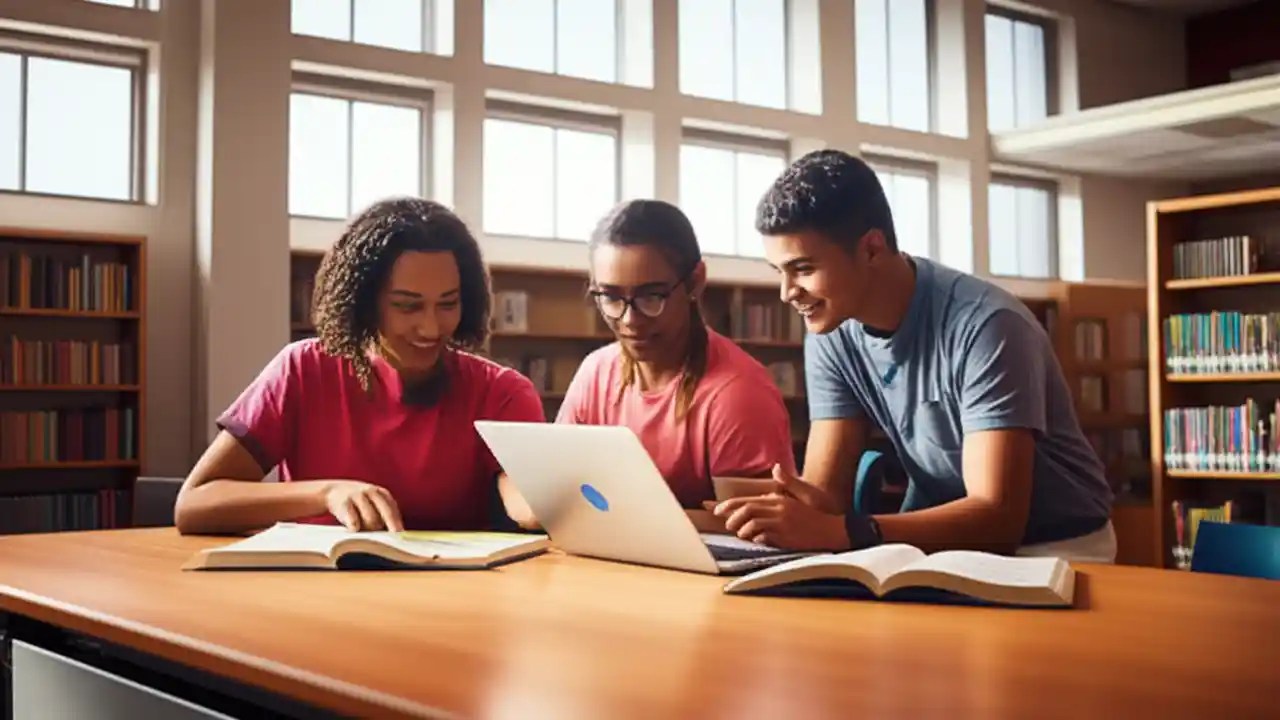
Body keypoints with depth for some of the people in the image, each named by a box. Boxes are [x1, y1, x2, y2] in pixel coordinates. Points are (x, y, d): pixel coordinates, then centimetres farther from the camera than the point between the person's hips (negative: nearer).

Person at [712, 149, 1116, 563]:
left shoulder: (984, 325, -24)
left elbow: (998, 516, -30)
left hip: (1053, 545, -5)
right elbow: (826, 491, -8)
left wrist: (839, 531, -42)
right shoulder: (830, 336, -6)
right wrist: (784, 513, -33)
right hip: (947, 538, 5)